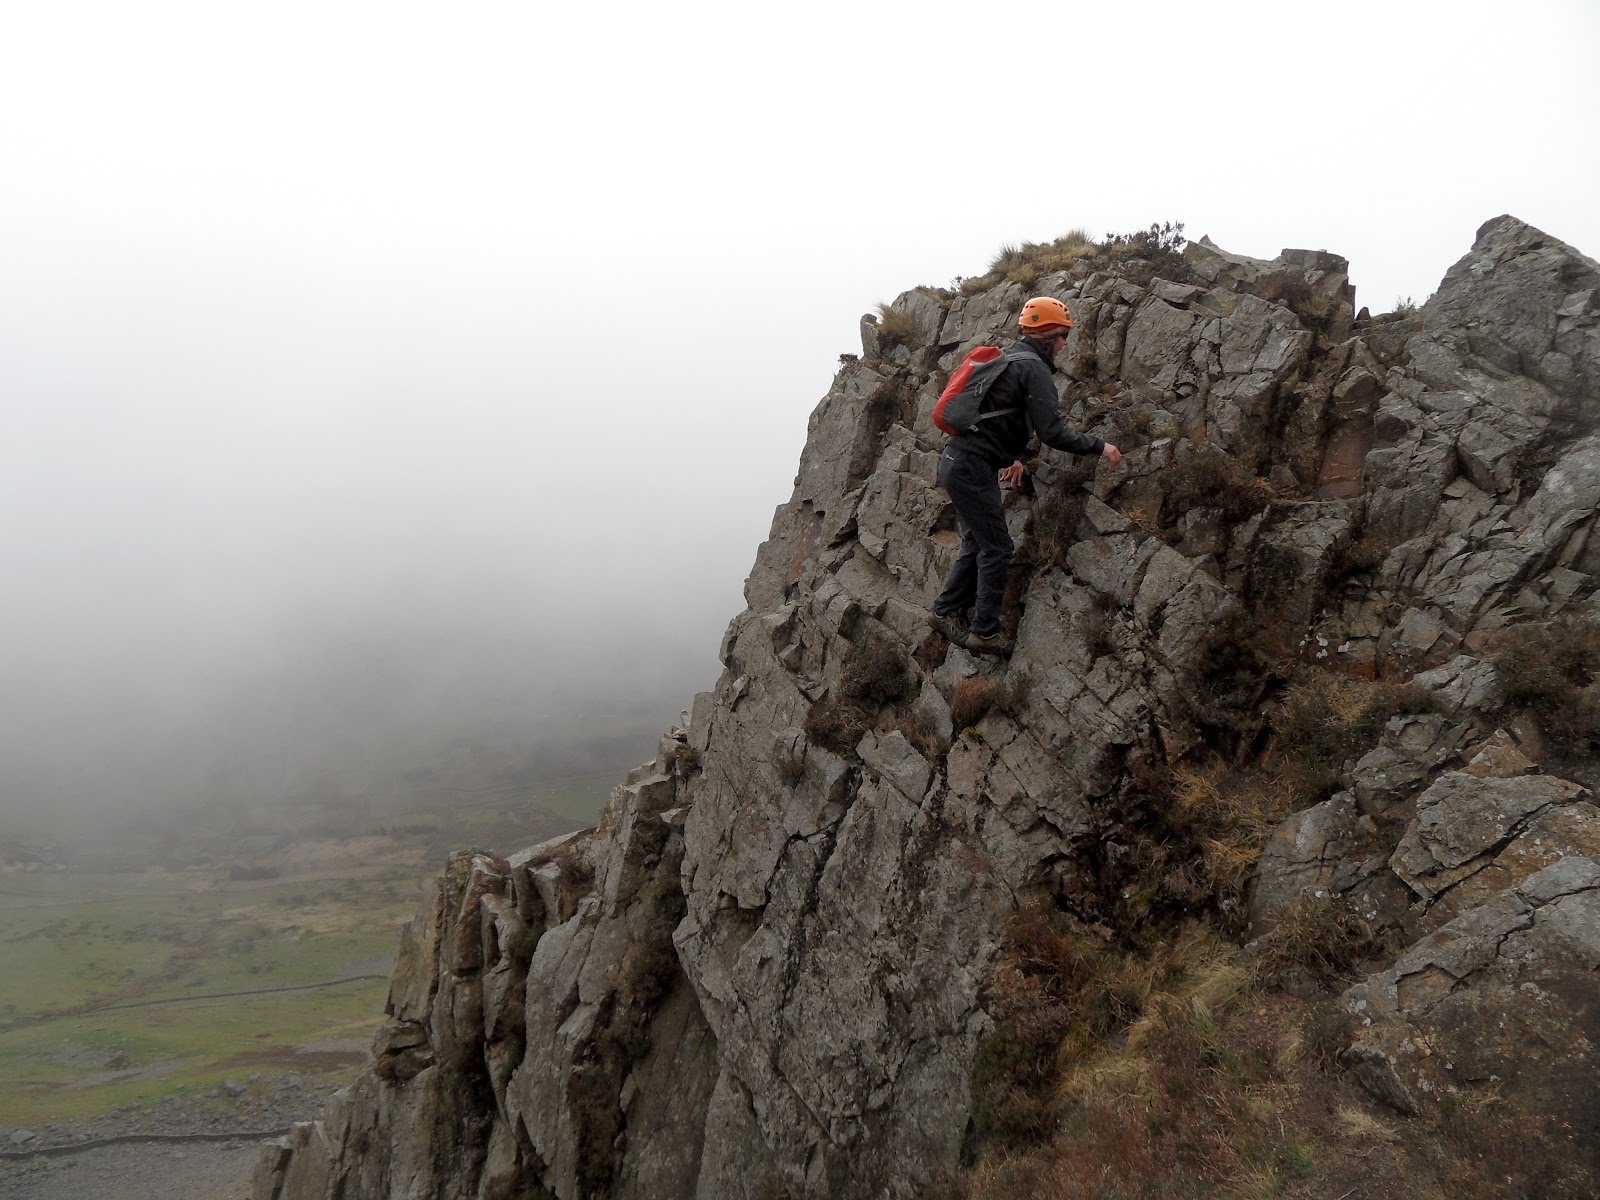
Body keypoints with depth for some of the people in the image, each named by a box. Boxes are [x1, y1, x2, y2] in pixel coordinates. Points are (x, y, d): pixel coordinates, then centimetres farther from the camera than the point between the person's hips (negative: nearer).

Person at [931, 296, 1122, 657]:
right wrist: (1100, 446, -8)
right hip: (973, 468, -10)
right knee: (997, 549, -3)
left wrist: (1012, 455, 32)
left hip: (955, 462, 10)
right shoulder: (1034, 369, -12)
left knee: (977, 543, 17)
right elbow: (1052, 433, -18)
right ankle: (985, 632, 0)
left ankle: (945, 611, 22)